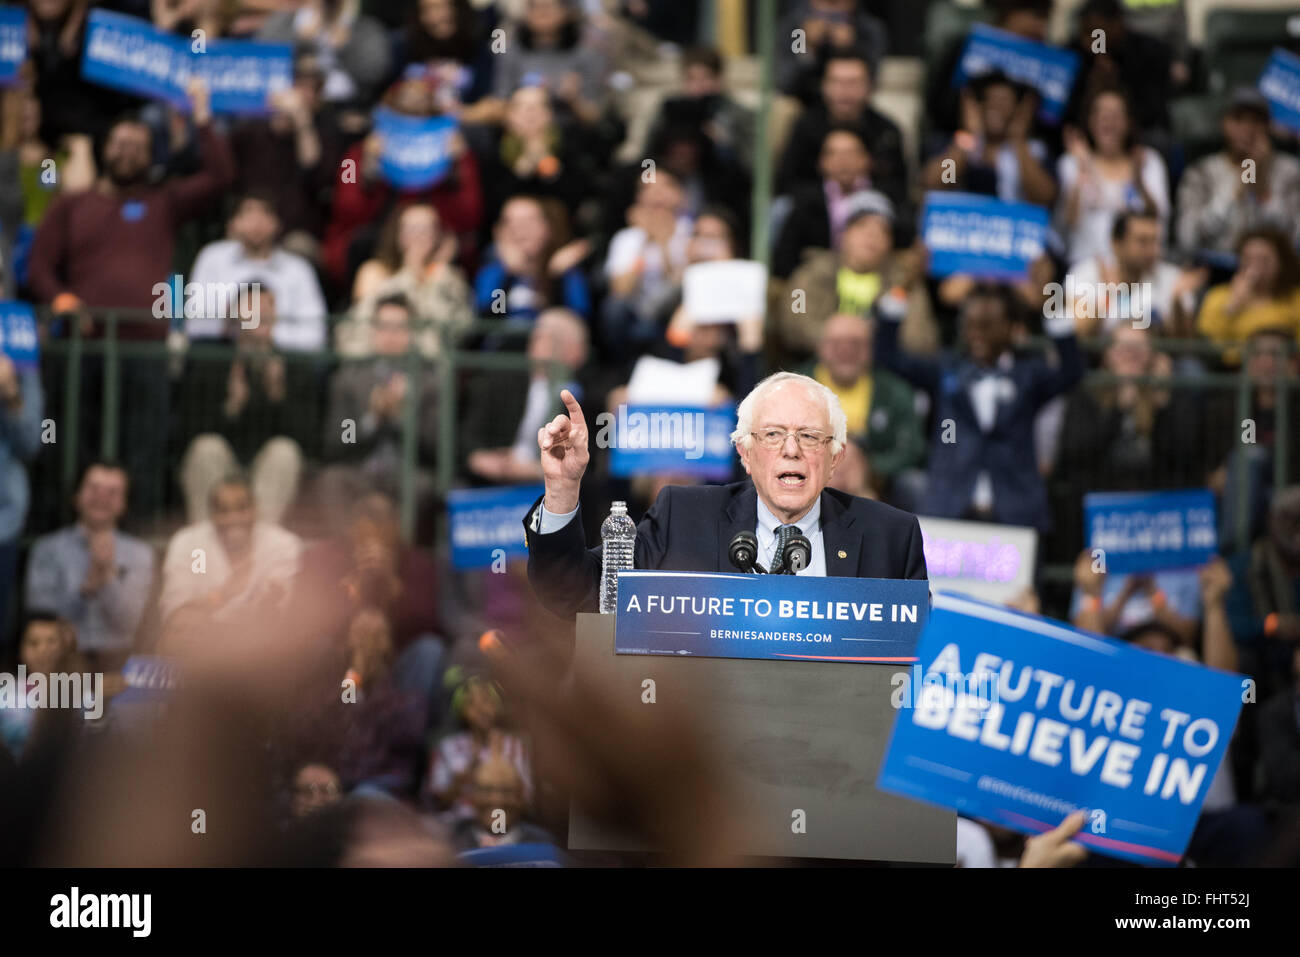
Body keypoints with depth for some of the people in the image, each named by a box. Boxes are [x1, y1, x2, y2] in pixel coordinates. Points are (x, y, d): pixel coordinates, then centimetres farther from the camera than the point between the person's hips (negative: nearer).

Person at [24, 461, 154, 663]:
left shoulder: (139, 554, 8)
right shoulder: (48, 549, 7)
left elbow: (127, 623, -1)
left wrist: (109, 574, -16)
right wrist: (88, 586, -15)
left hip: (114, 660, 0)